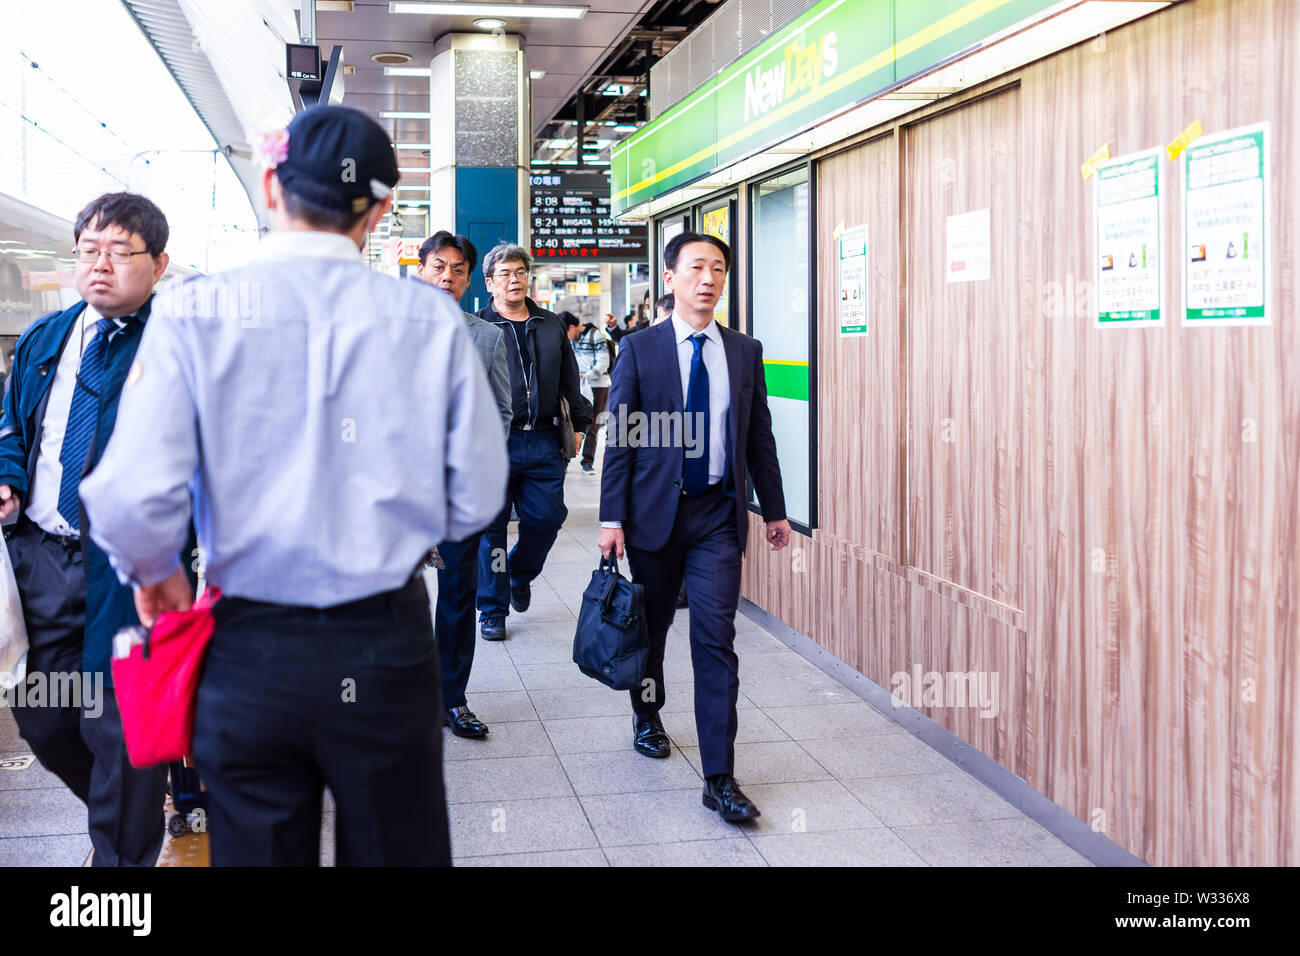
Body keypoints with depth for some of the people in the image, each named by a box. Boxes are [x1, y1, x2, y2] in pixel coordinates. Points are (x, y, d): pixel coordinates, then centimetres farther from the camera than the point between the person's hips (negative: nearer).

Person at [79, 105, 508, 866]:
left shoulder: (194, 314, -9)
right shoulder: (431, 317, -6)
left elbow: (132, 497, -16)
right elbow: (476, 499, -4)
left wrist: (154, 572, 6)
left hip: (252, 652, 0)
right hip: (389, 646, 1)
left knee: (258, 848, 16)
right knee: (400, 851, 15)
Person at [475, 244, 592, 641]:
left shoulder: (551, 325, 14)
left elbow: (569, 382, 19)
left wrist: (578, 424, 16)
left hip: (543, 443, 4)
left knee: (547, 517, 3)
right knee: (491, 524, 1)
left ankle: (519, 574, 34)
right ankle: (492, 610, 14)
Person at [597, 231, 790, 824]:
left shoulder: (745, 352, 7)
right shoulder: (639, 350, -1)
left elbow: (759, 436, 12)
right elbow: (619, 438, -3)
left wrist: (774, 509, 14)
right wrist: (611, 518, -8)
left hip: (719, 515, 1)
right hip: (656, 510, -1)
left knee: (715, 640, -5)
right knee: (650, 626, 14)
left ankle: (720, 779, -3)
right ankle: (648, 719, 42)